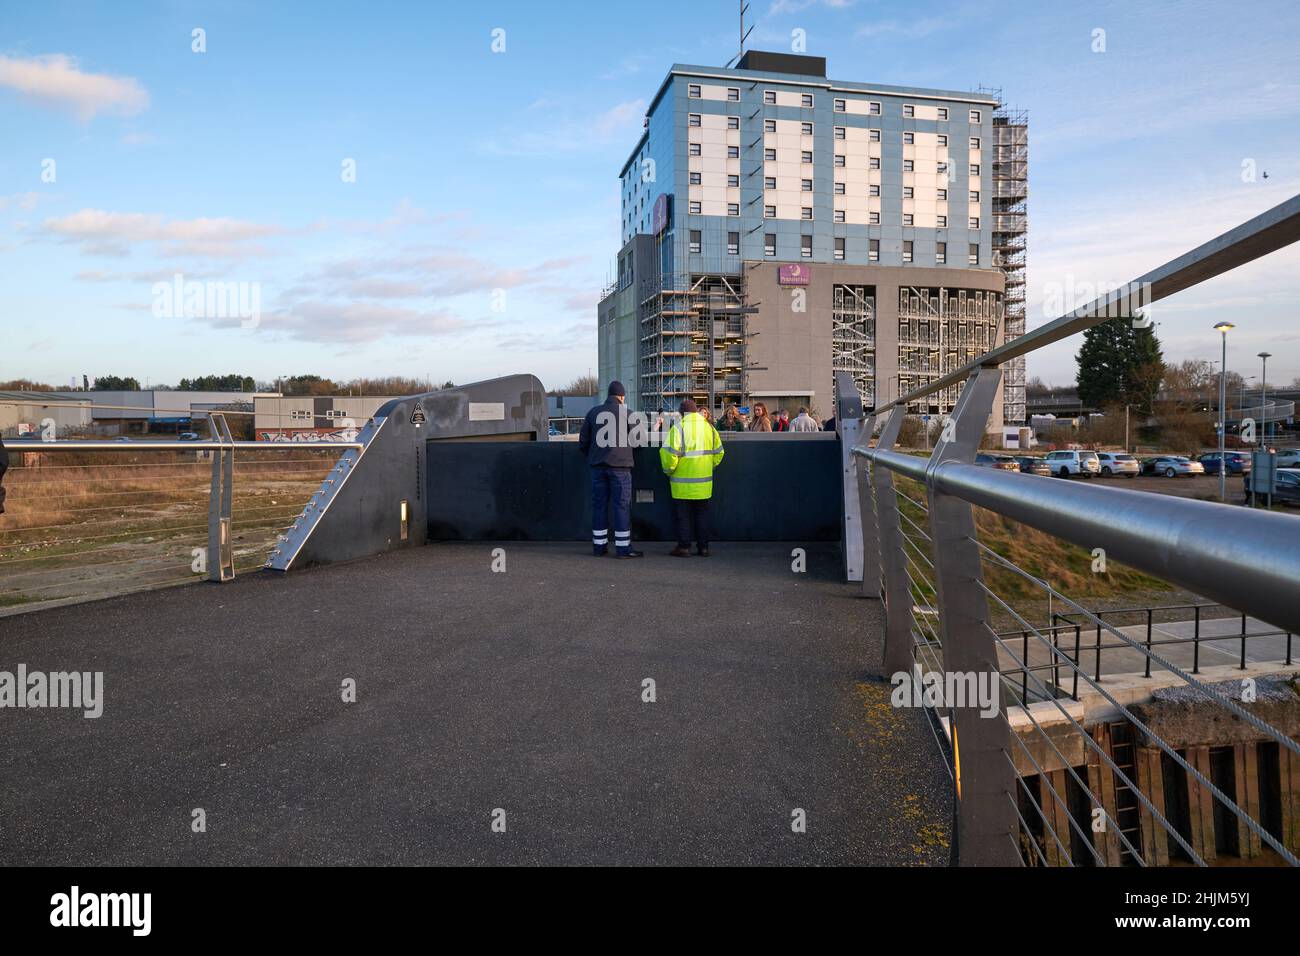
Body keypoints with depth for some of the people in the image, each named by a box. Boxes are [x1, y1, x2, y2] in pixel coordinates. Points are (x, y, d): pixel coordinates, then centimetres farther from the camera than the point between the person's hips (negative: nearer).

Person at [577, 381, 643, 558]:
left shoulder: (593, 412, 8)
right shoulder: (626, 412, -2)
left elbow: (583, 441, 9)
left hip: (598, 465, 4)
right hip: (620, 464, -4)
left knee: (599, 505, 9)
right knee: (622, 505, -1)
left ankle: (599, 546, 12)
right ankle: (623, 547, -2)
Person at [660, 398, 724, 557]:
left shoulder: (679, 427, -12)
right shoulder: (709, 427, 5)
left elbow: (669, 453, -18)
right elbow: (718, 452, 11)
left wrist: (669, 471, -2)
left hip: (683, 482, -5)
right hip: (704, 482, 5)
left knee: (682, 515, 5)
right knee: (702, 514, 13)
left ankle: (684, 547, 6)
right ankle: (703, 547, 15)